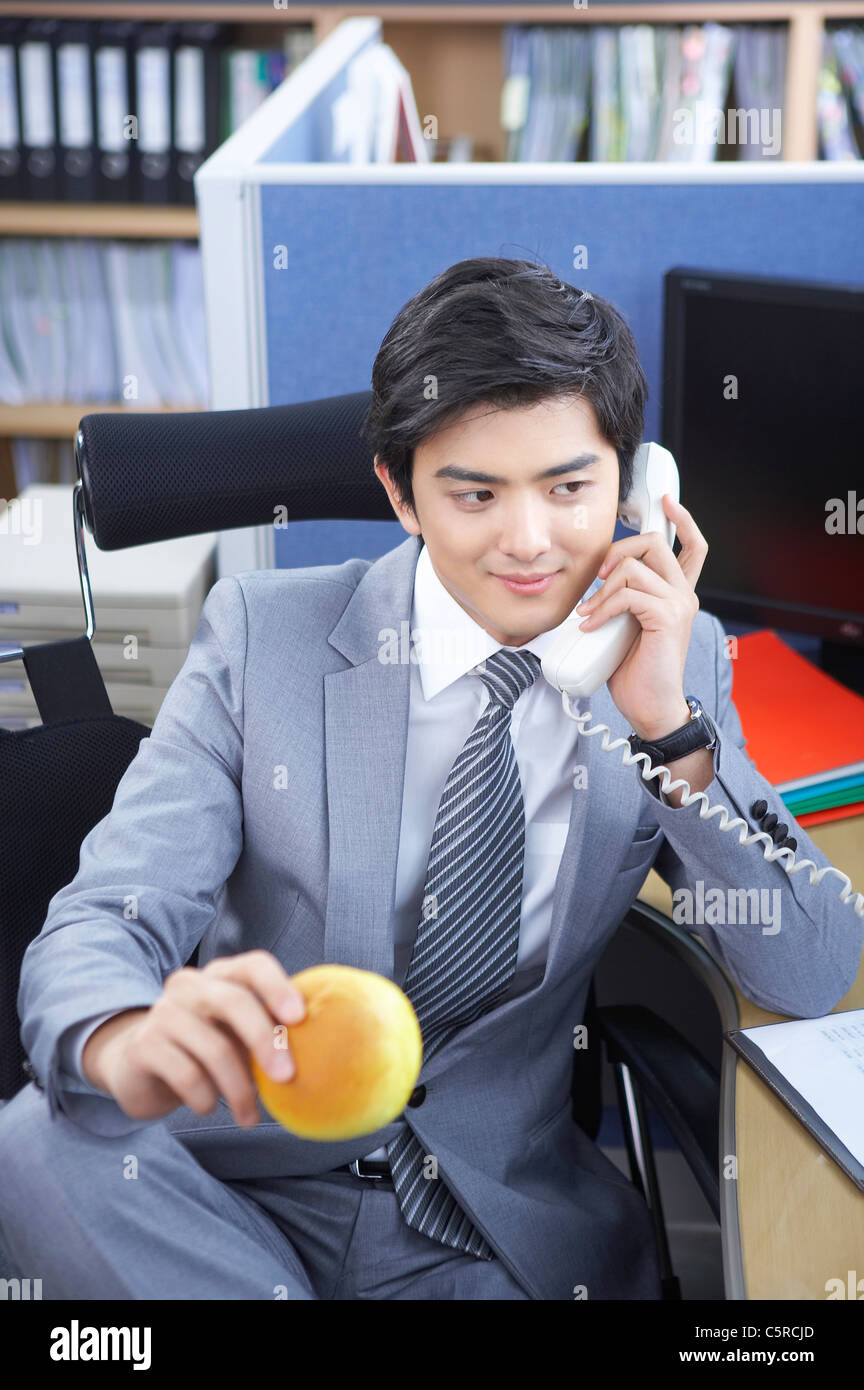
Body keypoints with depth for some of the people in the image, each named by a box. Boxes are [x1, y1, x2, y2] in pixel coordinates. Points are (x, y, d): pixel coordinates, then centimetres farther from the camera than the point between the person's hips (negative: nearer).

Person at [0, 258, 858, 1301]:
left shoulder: (679, 658, 1)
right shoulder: (265, 633, -5)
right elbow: (105, 919, -13)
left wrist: (671, 727, -18)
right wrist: (131, 1038, -38)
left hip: (503, 1230, 0)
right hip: (237, 1181, 1)